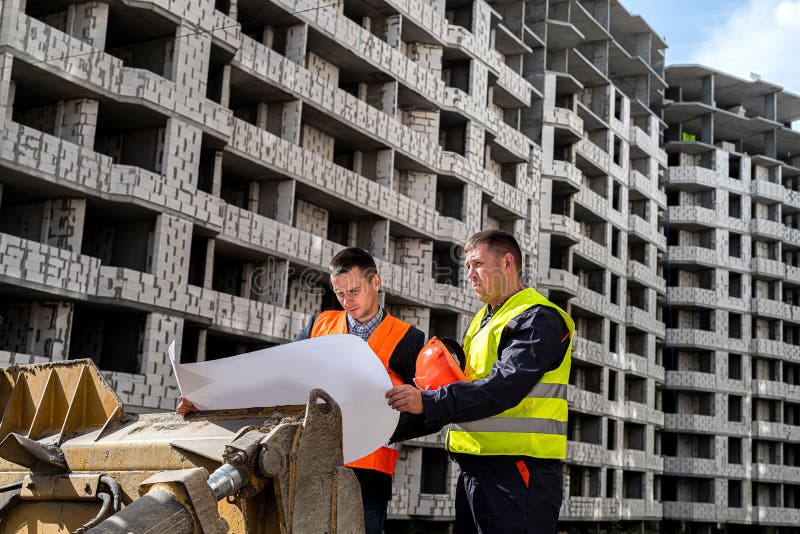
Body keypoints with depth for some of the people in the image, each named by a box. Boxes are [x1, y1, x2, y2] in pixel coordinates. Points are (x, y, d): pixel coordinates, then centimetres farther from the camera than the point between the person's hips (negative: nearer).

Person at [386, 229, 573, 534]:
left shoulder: (538, 320, -9)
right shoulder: (483, 320, 20)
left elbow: (502, 388, -23)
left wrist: (427, 403, -29)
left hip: (517, 474, -9)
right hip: (475, 471, 9)